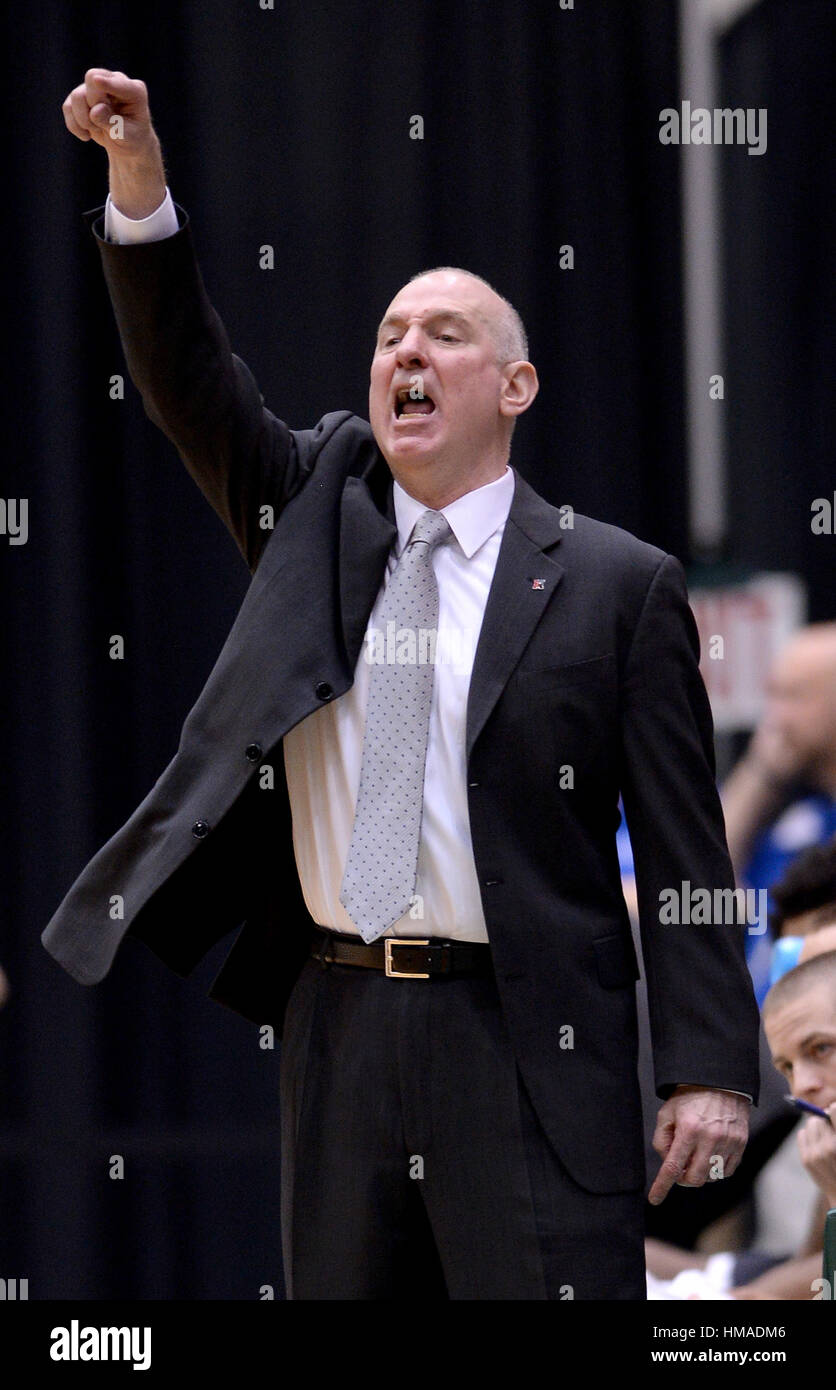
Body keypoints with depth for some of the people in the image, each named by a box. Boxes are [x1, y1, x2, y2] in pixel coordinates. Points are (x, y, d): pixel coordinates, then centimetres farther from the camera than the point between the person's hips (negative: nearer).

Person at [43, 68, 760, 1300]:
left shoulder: (617, 584, 2)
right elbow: (189, 383, 0)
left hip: (531, 1047, -4)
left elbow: (683, 843, -2)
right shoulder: (317, 515, 14)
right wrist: (139, 185, -14)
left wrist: (708, 1067, -9)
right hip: (340, 1022, 4)